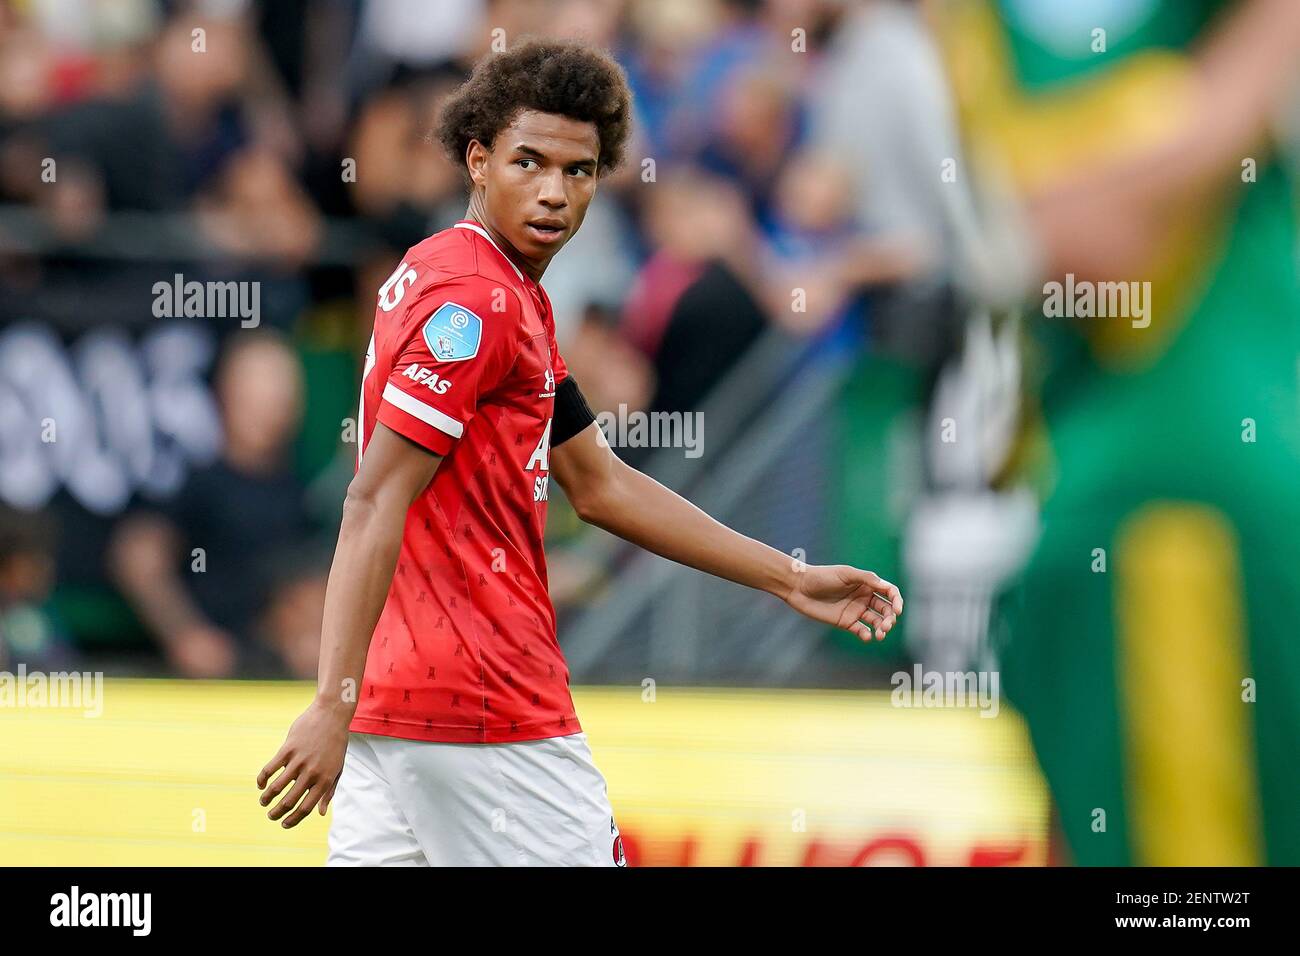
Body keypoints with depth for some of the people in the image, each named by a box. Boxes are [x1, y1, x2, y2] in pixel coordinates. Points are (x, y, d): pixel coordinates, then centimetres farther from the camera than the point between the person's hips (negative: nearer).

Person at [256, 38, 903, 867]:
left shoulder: (519, 300, 20)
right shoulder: (474, 300, -12)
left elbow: (598, 484, 26)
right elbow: (375, 504, -20)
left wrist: (788, 579, 25)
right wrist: (335, 704, -27)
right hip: (485, 710, -9)